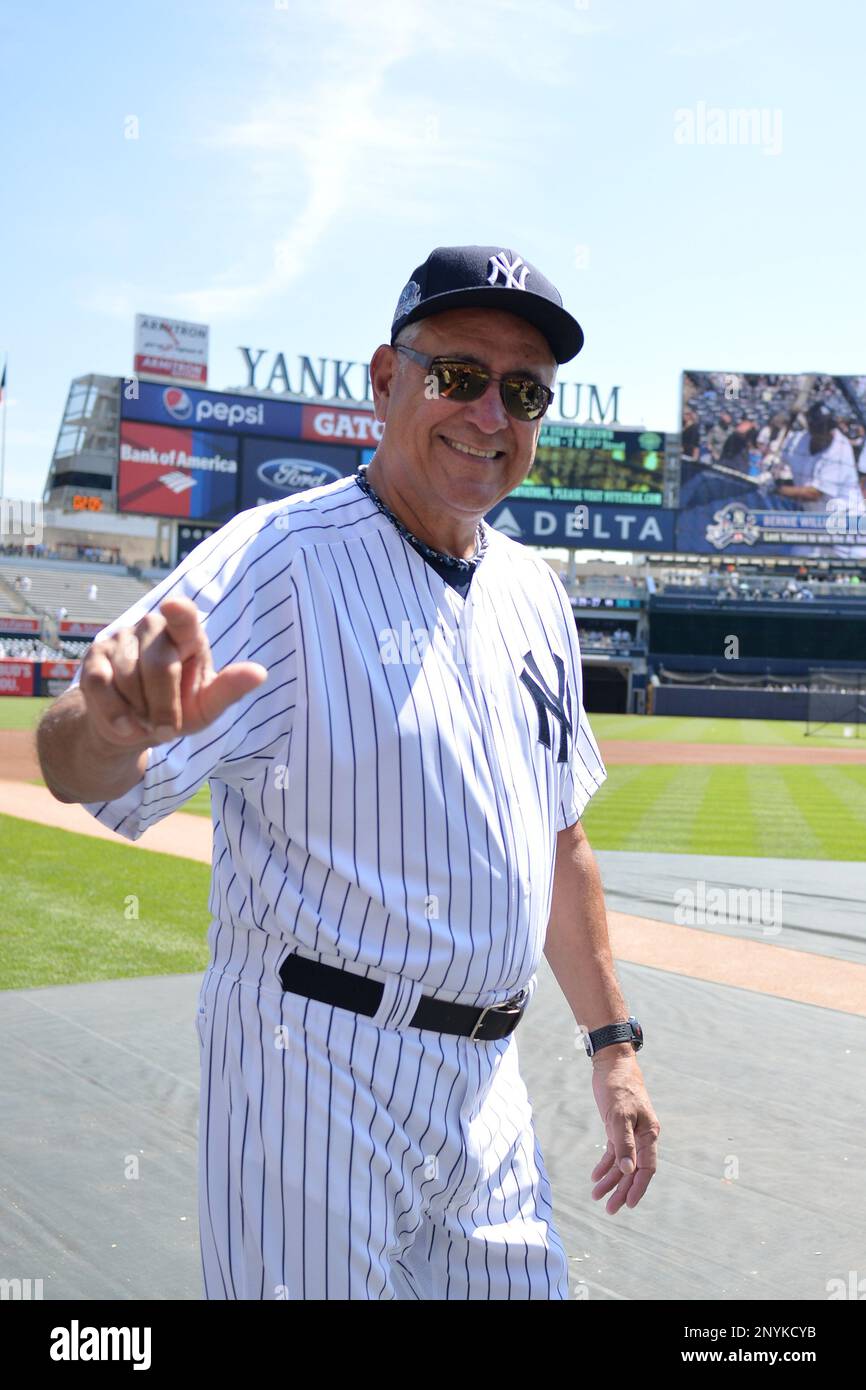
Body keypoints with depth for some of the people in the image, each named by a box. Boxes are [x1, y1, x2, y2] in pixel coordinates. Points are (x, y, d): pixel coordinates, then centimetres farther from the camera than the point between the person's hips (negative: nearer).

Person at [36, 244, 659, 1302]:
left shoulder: (533, 594, 9)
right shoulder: (280, 555, -13)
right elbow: (84, 774, -26)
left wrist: (611, 1044, 15)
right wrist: (109, 721, -50)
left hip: (487, 1082, 7)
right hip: (321, 1072, -7)